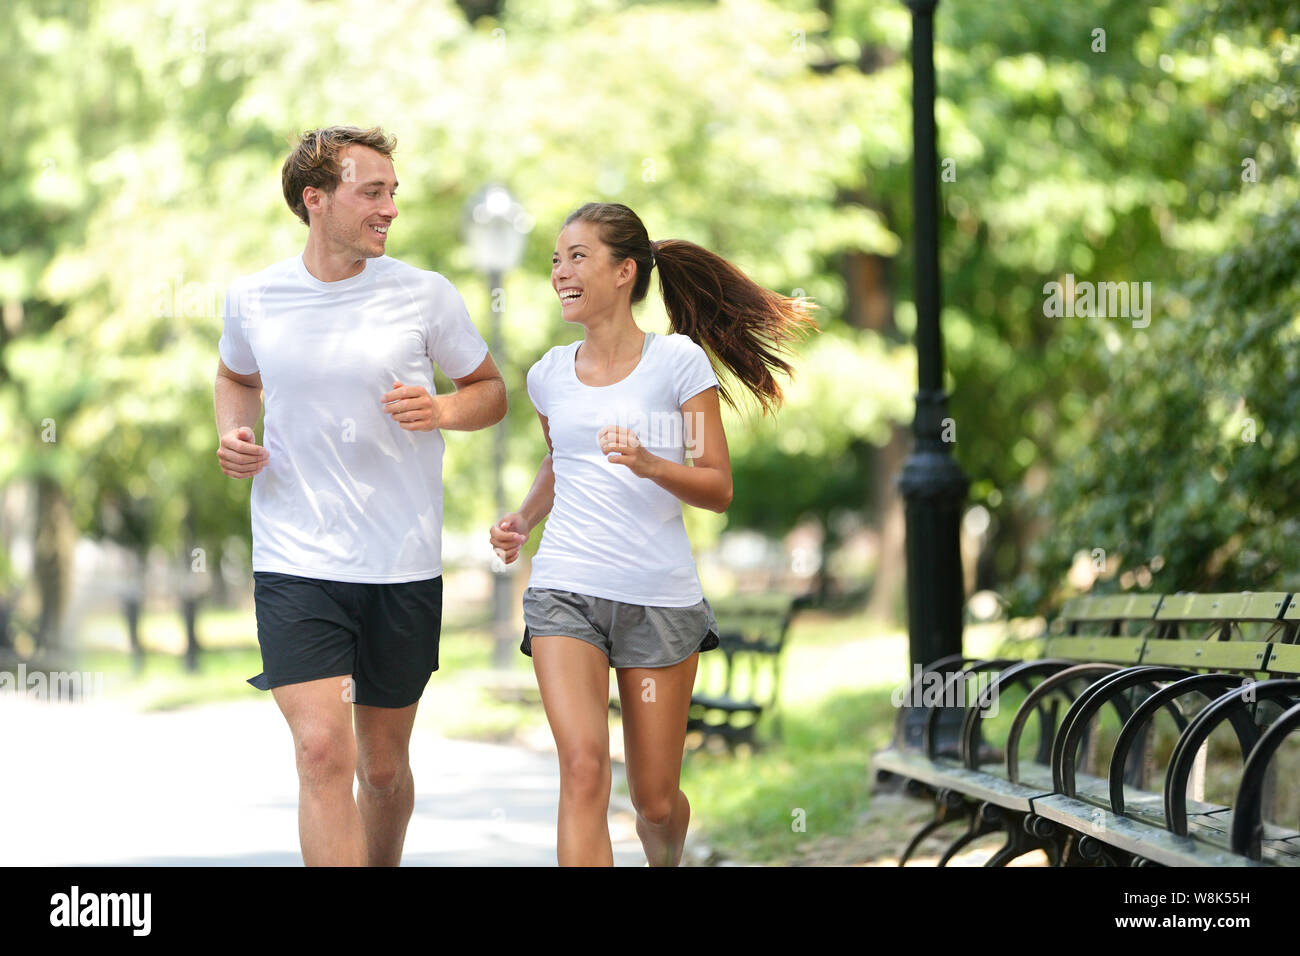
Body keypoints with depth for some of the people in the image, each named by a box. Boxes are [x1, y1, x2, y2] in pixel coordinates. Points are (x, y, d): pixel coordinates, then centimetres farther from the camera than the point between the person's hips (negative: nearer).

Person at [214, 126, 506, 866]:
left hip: (404, 566, 1)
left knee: (384, 765, 12)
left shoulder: (426, 296, -2)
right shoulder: (254, 298, 2)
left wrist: (443, 411, -11)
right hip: (295, 561, -1)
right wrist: (233, 434, 2)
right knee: (323, 752, -16)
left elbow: (491, 391, 11)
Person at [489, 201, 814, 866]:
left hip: (660, 598, -2)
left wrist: (649, 465, -21)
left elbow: (718, 489, -3)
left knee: (656, 800, 6)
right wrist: (523, 520, 11)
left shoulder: (678, 361, -3)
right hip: (565, 590, 2)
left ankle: (666, 862, 39)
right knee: (584, 768, -20)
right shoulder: (550, 375, 9)